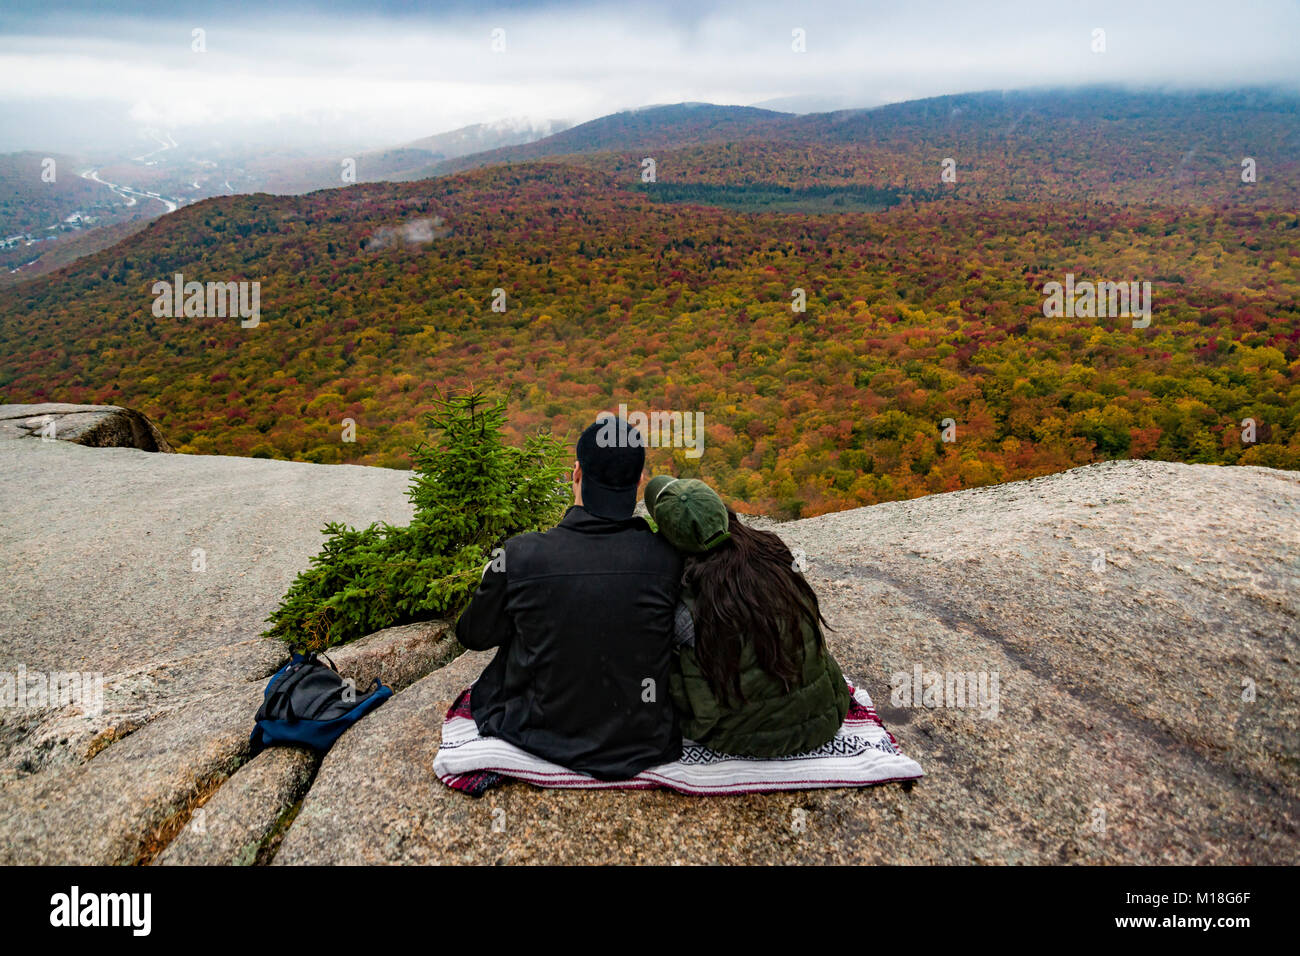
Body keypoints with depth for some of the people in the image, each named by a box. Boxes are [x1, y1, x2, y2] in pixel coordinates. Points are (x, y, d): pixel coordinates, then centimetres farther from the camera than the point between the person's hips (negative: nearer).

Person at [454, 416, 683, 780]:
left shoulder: (520, 555, -21)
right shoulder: (668, 558, -19)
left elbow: (473, 635, -3)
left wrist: (492, 582, 18)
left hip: (544, 739, -1)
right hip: (643, 746, 1)